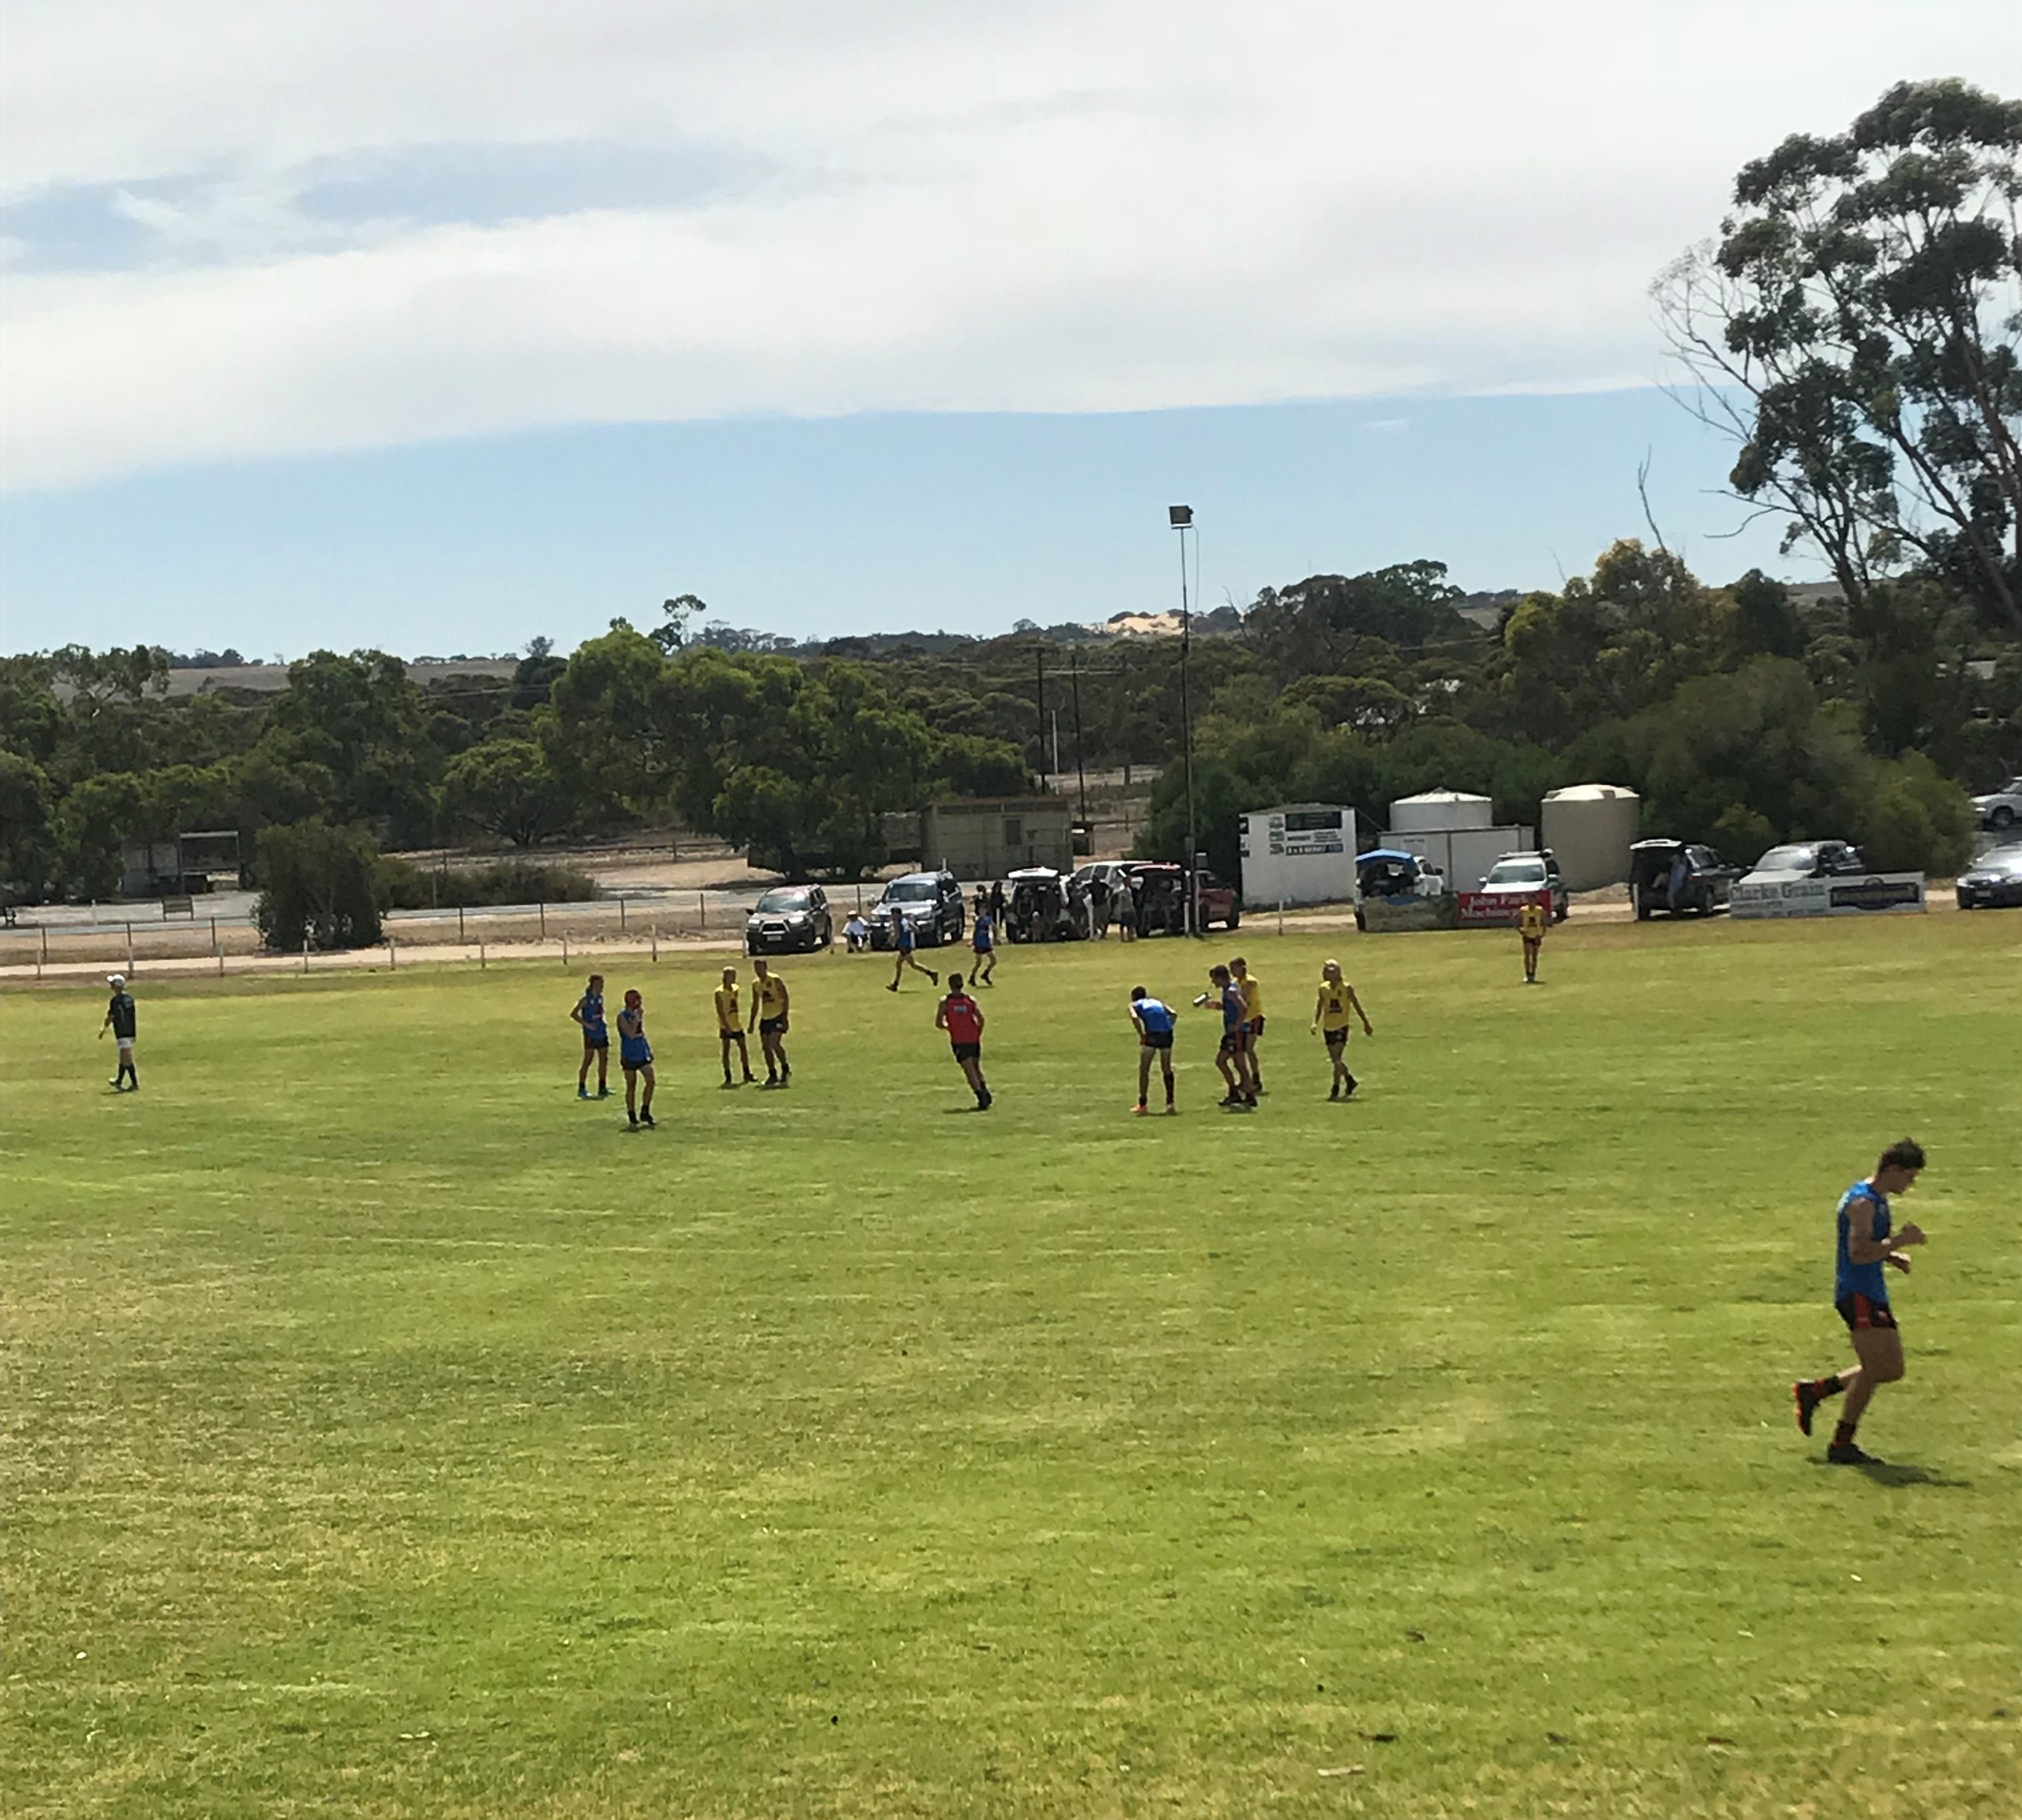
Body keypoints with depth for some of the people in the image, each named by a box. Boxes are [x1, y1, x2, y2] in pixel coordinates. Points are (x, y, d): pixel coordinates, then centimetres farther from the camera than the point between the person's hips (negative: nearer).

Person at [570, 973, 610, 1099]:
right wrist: (587, 1024, -19)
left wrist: (603, 1025, 15)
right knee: (588, 1061, -3)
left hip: (602, 1033, 7)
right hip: (590, 1035, -7)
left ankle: (602, 1088, 15)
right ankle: (582, 1089, 4)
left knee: (604, 1060, 7)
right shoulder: (586, 999, -11)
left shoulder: (600, 998, 10)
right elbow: (574, 1014, -14)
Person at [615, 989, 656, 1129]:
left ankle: (645, 1112, 7)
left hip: (643, 1053, 6)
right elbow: (631, 1034, -25)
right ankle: (632, 1118, 12)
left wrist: (649, 1049, 16)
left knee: (650, 1081, -5)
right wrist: (637, 1017, -23)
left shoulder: (639, 1014, 9)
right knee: (631, 1086, 3)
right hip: (630, 1055, -6)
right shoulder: (623, 1016, -12)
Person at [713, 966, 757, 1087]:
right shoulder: (719, 992, -13)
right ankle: (728, 1077, 2)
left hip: (737, 1024, 7)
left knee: (743, 1047, 9)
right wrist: (726, 1026, -21)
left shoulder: (736, 989, 8)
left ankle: (747, 1073, 19)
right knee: (726, 1049, -2)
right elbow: (720, 1011, -16)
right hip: (726, 1026, -7)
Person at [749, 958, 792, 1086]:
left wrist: (784, 1017, -19)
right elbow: (755, 1005, 18)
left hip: (778, 1017, -7)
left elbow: (785, 999, -11)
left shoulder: (775, 980, -9)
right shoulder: (756, 984, 9)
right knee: (766, 1047, 2)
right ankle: (772, 1075, 12)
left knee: (774, 1043, -20)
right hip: (765, 1018, 7)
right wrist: (752, 1023, 15)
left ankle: (786, 1069, -3)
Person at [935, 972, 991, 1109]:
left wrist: (947, 1027, 17)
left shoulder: (945, 1002, -1)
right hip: (973, 1039, 3)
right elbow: (981, 1018, -8)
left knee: (970, 1071, -2)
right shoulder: (970, 1000, 3)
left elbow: (938, 1023, -4)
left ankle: (981, 1098, -13)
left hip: (959, 1041, -3)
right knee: (977, 1068, 21)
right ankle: (985, 1090, 3)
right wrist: (979, 1033, 6)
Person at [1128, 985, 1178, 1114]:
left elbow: (1134, 1018, -8)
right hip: (1167, 1035, 4)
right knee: (1167, 1069, 18)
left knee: (1144, 1070, 9)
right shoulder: (1157, 1002, 28)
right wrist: (1168, 1027, 11)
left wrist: (1142, 1036, -3)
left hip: (1152, 1035, -4)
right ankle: (1170, 1103, 17)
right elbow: (1173, 1014, 12)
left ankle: (1142, 1105, 7)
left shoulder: (1134, 1005, 16)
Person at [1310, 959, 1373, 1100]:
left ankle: (1336, 1089, -12)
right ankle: (1350, 1081, 35)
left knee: (1337, 1058, -16)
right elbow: (1319, 1007, 9)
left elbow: (1357, 1006, 2)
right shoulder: (1323, 989, 3)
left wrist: (1366, 1024, 6)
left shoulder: (1347, 988, -7)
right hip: (1328, 1028, 5)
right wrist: (1315, 1022, -5)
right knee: (1335, 1060, 12)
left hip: (1341, 1027, -5)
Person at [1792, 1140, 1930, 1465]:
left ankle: (1813, 1390, 19)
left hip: (1873, 1294, 10)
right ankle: (1842, 1445, -6)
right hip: (1857, 1294, -10)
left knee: (1892, 1370, 10)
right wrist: (1901, 1241, -21)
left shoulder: (1877, 1200, 17)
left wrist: (1892, 1256, 10)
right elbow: (1859, 1253, -25)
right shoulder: (1862, 1202, -16)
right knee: (1875, 1368, -12)